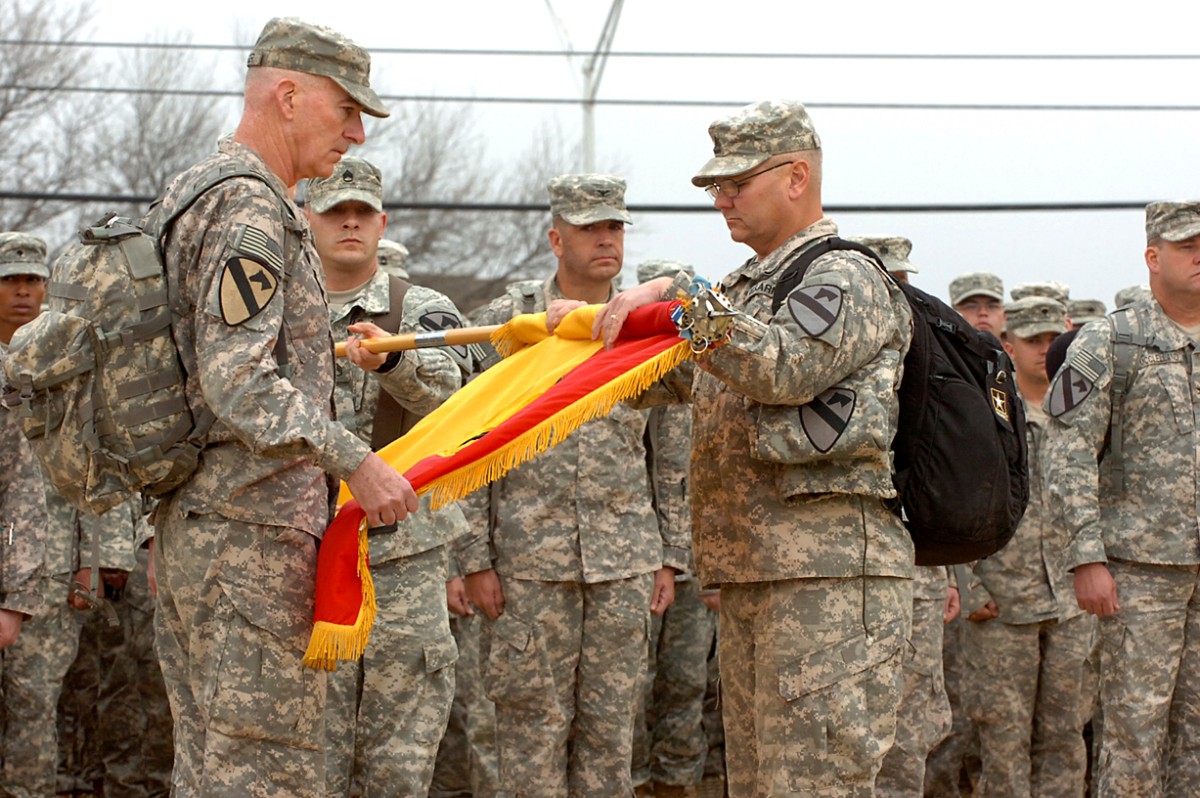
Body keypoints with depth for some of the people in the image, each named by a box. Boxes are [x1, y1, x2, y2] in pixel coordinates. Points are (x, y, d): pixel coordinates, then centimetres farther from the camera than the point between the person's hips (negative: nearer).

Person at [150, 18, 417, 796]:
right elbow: (238, 384, -22)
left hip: (189, 525, 10)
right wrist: (354, 459, -25)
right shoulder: (250, 208, -13)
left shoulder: (193, 192, 19)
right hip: (253, 534, -10)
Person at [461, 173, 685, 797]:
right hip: (529, 562, -3)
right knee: (533, 722, 0)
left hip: (625, 564, 3)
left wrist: (668, 558, 8)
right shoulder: (503, 322, 1)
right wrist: (476, 558, -6)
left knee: (610, 724, 6)